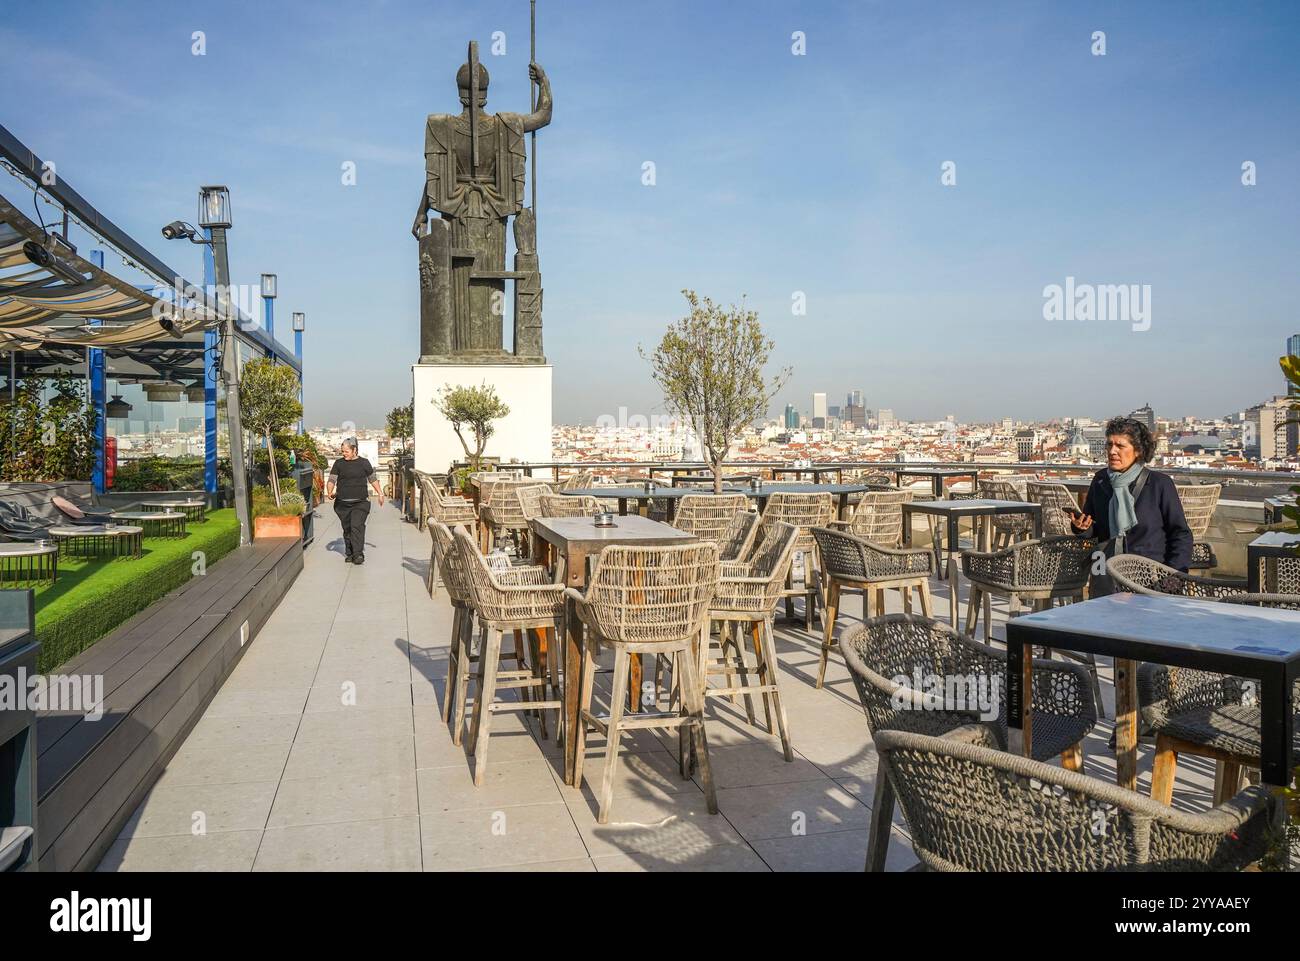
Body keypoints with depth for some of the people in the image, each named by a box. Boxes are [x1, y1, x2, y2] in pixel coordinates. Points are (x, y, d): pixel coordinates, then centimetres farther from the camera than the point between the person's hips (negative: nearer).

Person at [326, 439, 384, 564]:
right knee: (347, 529, 8)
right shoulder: (339, 463, 7)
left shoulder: (364, 463, 6)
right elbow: (332, 480, 2)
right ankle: (349, 554, 20)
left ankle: (358, 554, -18)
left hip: (360, 502, -2)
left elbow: (373, 479, 17)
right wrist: (329, 492, -17)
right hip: (342, 503, 2)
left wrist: (380, 494, 17)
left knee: (357, 526, -16)